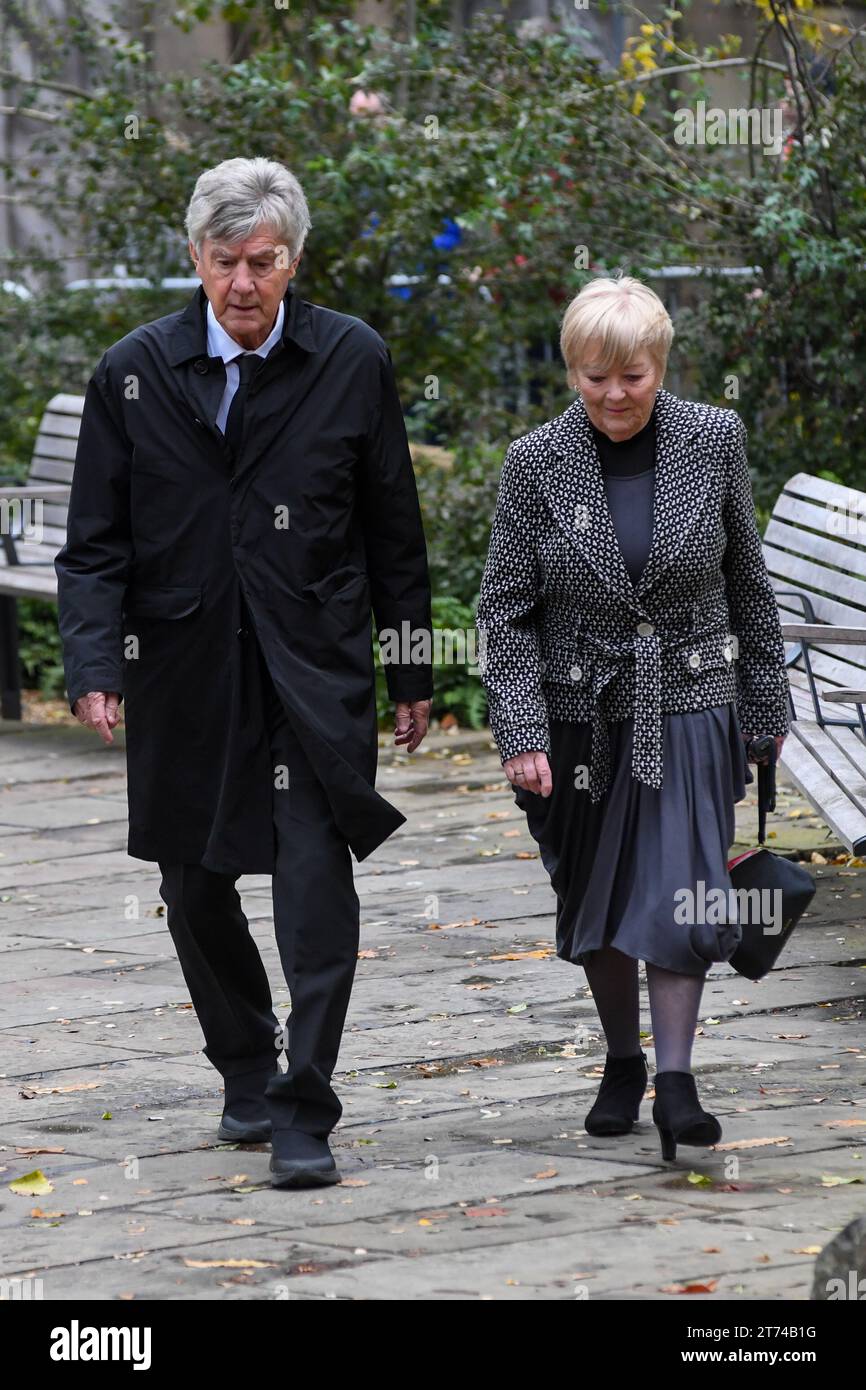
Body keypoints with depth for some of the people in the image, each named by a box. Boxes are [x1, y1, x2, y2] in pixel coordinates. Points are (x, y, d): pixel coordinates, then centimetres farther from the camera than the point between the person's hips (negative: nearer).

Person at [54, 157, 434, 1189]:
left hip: (316, 669, -2)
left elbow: (393, 530, 6)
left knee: (317, 889, -10)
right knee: (197, 890, 12)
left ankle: (305, 1115, -6)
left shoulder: (352, 361, -1)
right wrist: (94, 665, -12)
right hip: (183, 674, 2)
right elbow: (95, 542, 1)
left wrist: (413, 670, 8)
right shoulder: (134, 373, 0)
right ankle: (247, 1072, 33)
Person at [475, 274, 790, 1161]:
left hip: (688, 707, -1)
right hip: (583, 713, 1)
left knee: (679, 892, -11)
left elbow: (746, 581, 7)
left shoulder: (714, 441, -3)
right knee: (594, 901, 10)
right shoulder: (535, 464, -6)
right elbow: (506, 609, -4)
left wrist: (765, 703, 12)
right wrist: (520, 734, -12)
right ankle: (622, 1064, 27)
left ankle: (675, 1081, -7)